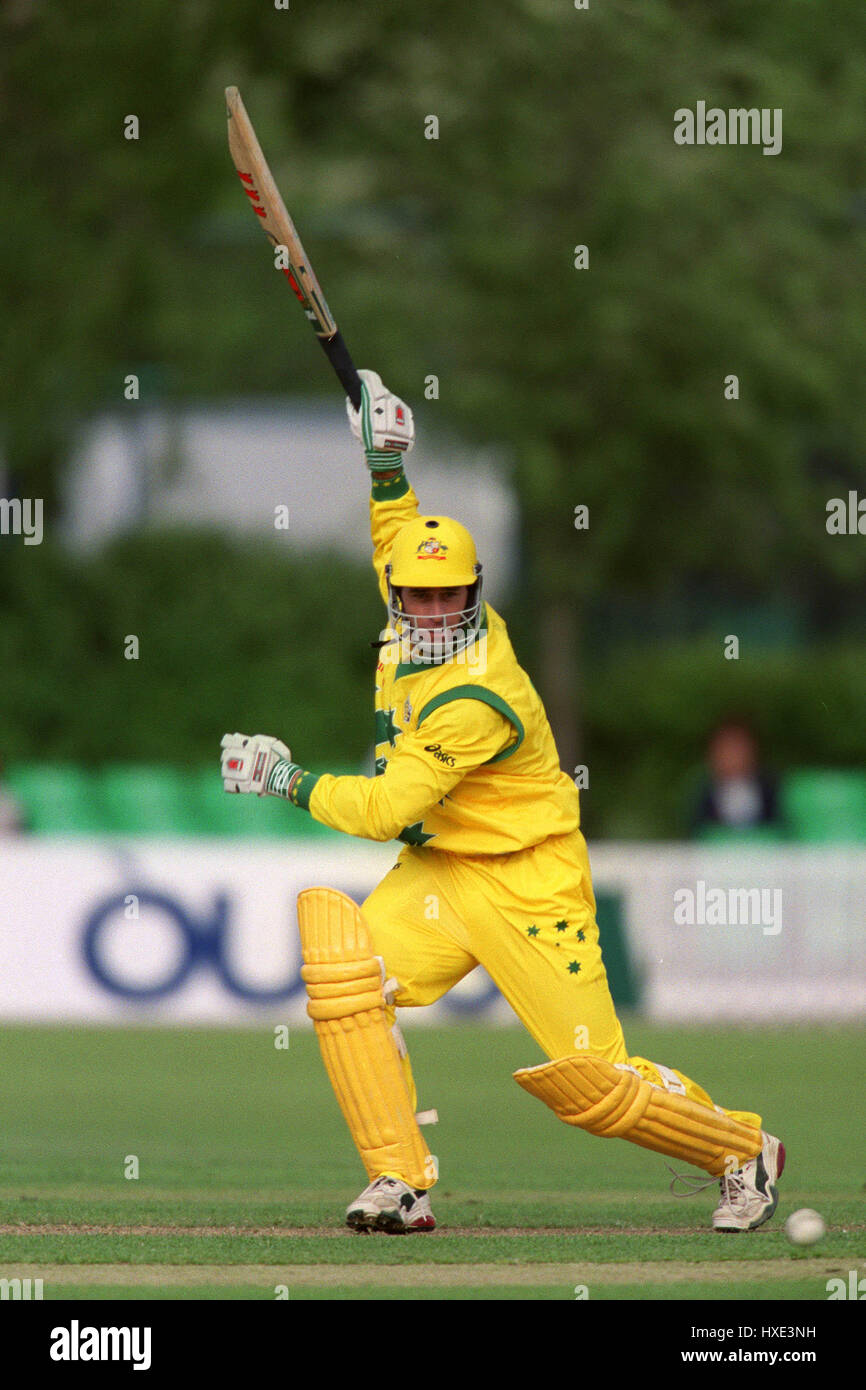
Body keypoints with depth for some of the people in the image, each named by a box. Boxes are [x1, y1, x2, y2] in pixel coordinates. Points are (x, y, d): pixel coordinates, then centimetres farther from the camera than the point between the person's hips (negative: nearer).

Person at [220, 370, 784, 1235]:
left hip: (527, 881, -8)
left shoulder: (474, 700, -27)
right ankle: (401, 1185, -15)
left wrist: (286, 781, -18)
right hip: (435, 875, 8)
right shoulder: (415, 634, -2)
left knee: (584, 1078, -8)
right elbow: (397, 546, 21)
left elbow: (385, 809, -28)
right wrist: (384, 462, 8)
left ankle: (743, 1153, 17)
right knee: (341, 972, -17)